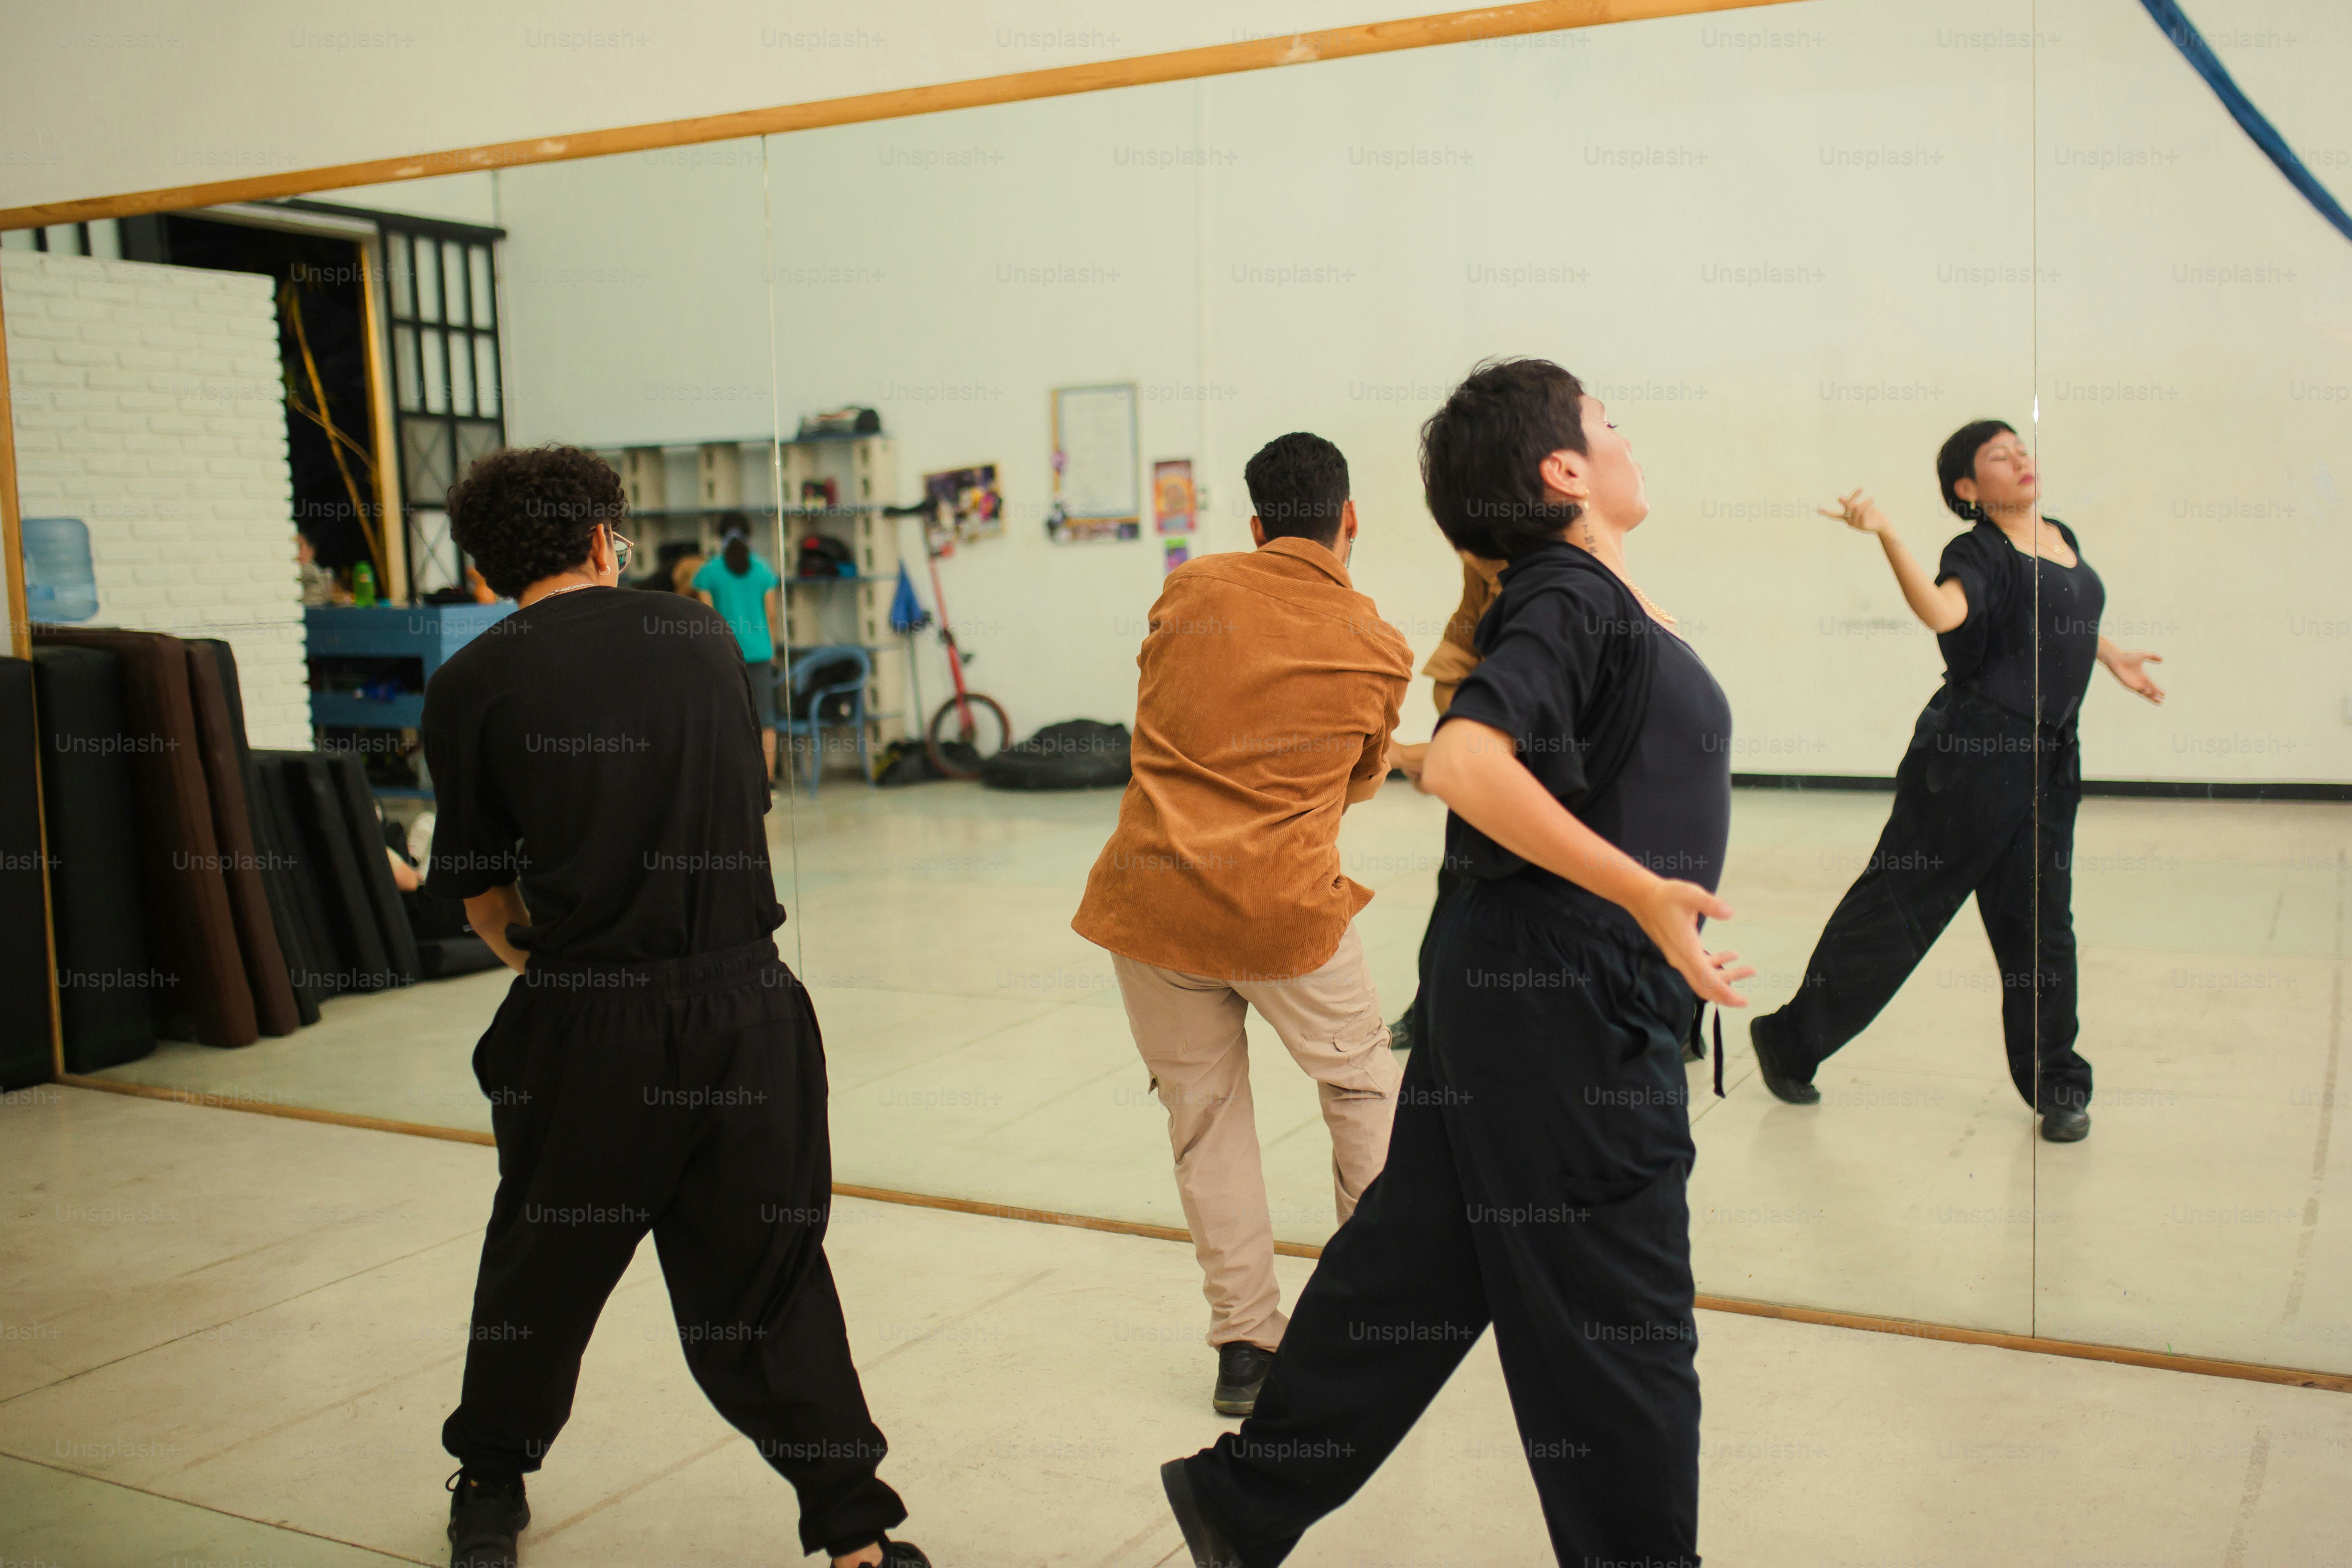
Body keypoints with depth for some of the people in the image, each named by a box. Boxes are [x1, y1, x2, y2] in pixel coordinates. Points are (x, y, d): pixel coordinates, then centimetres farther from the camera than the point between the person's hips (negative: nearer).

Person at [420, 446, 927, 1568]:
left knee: (544, 1260, 20)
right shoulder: (702, 636, 7)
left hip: (587, 1024, -1)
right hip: (750, 1007, 1)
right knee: (767, 1280, 11)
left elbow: (488, 901, 3)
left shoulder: (471, 685, -1)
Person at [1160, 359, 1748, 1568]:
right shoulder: (1572, 599, -16)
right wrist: (1641, 890, -31)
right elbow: (1465, 761, -31)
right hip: (1567, 1007, -10)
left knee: (1412, 1264, 17)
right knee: (1617, 1328, 3)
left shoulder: (1567, 596, 13)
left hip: (1516, 1000, 10)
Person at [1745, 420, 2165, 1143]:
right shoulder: (1980, 552, -10)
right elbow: (1943, 610, -33)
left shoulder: (2063, 539, 14)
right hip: (1974, 751, -7)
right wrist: (1885, 533, -40)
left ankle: (2055, 1084, 21)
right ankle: (1790, 1040, 12)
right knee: (1898, 900, -1)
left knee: (2039, 921, 10)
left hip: (2047, 759, 7)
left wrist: (2111, 657, 31)